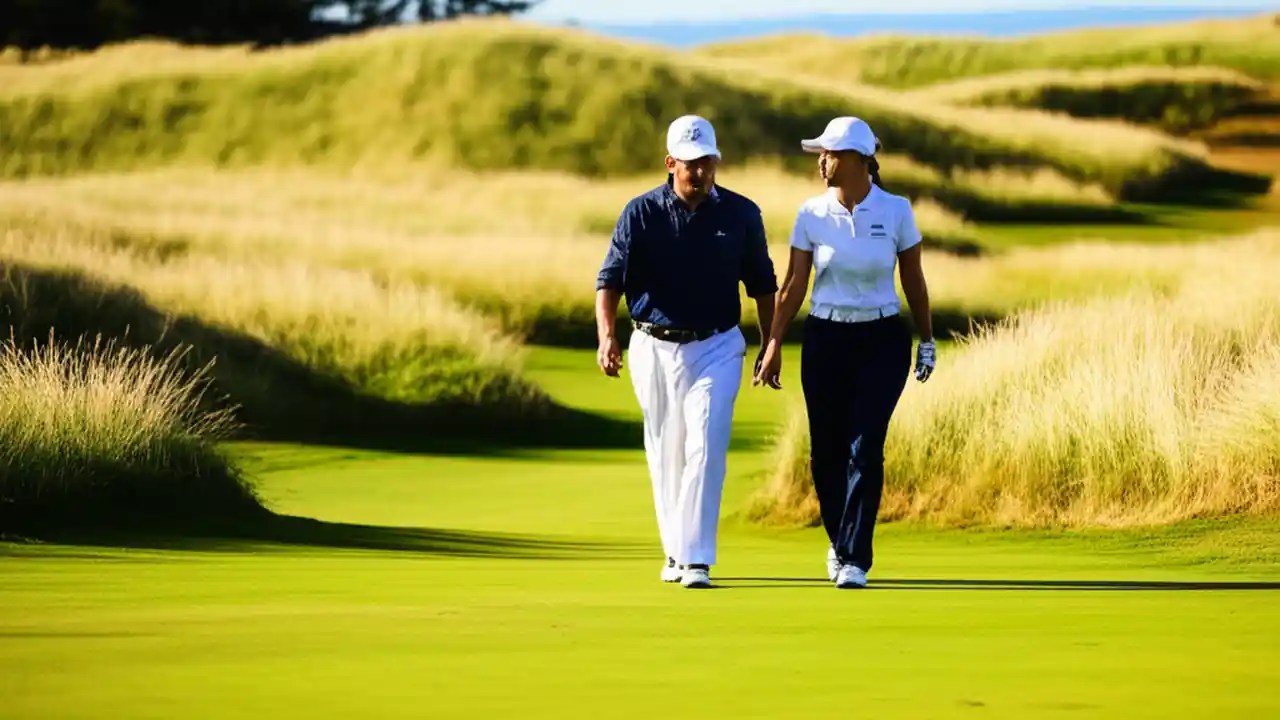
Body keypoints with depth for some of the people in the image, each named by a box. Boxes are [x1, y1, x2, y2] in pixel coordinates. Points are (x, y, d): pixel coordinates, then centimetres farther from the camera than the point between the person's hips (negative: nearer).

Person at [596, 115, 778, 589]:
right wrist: (606, 336, -21)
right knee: (666, 455, 10)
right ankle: (675, 551, 25)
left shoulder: (741, 214, -1)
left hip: (716, 348, -1)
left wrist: (769, 345, 8)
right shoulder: (641, 213, -4)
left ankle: (697, 560, -15)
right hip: (654, 349, 1)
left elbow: (762, 283, 10)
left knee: (706, 448, -14)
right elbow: (610, 279, -6)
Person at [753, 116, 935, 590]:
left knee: (865, 447, -12)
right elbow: (794, 284, 0)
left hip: (882, 341, -2)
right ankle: (838, 542, 28)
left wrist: (927, 341, 9)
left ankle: (855, 560, -8)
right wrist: (773, 345, -5)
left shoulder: (895, 211, -4)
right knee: (826, 451, 3)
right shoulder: (812, 214, -1)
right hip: (825, 340, 2)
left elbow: (913, 280, 5)